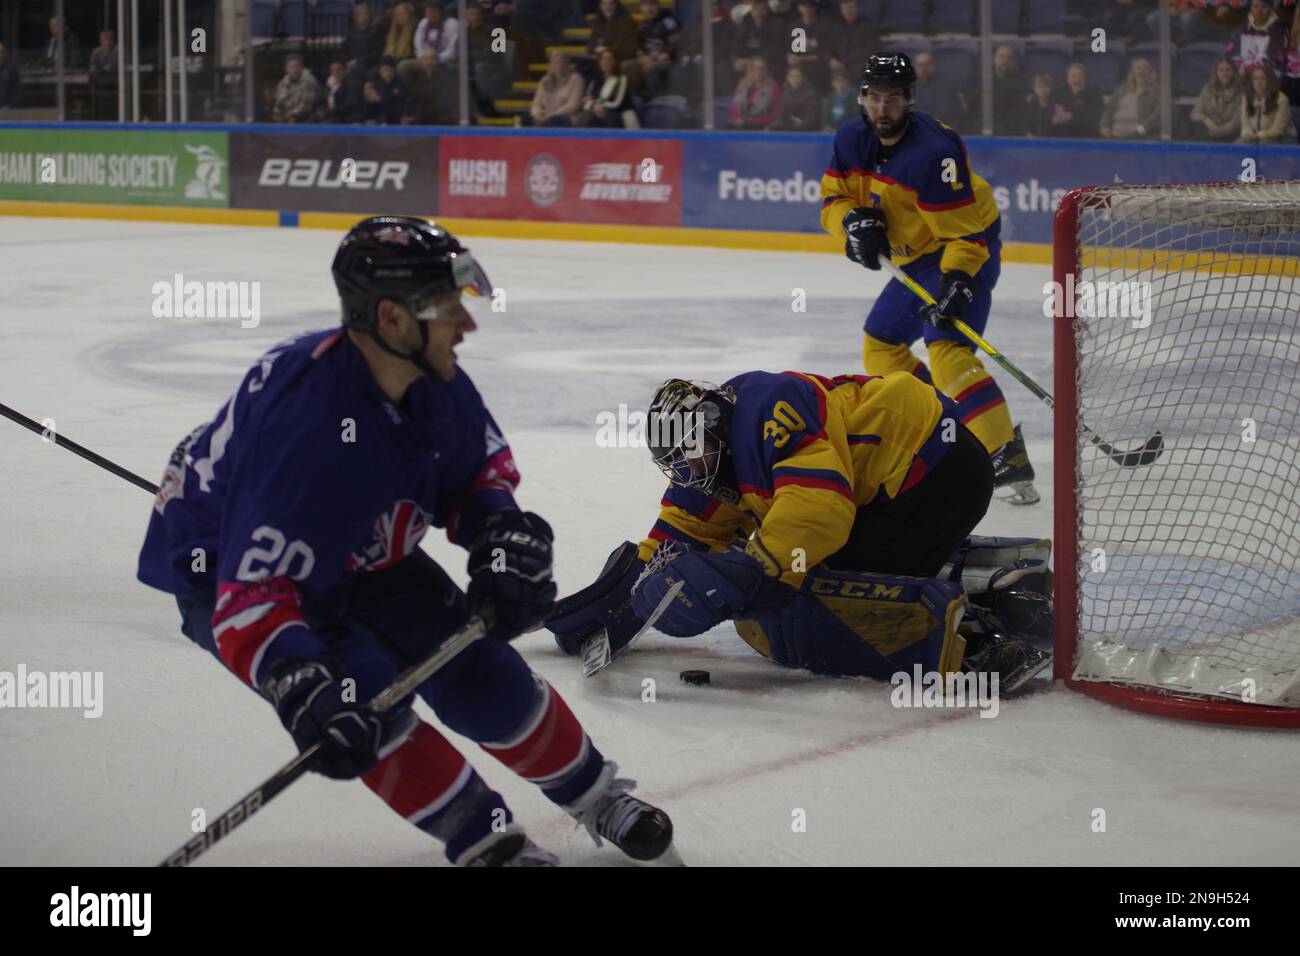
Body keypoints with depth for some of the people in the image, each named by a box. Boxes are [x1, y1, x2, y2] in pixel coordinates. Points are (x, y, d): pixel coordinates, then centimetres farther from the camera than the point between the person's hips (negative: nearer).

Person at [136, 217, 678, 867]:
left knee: (481, 678, 1)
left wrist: (505, 535, -16)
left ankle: (597, 797, 27)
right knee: (363, 693, -28)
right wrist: (301, 685, -57)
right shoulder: (308, 426, -42)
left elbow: (479, 470, 4)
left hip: (364, 557, 7)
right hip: (223, 572, -7)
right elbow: (251, 598, -43)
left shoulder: (433, 380, -17)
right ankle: (482, 839, -7)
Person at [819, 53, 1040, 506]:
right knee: (880, 347, 16)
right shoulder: (852, 139, -3)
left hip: (967, 251, -9)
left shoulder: (932, 151, -28)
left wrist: (956, 282, -40)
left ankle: (1009, 459, -34)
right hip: (917, 259, 9)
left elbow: (963, 231, -28)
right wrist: (855, 221, -18)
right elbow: (832, 199, 3)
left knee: (946, 348, -26)